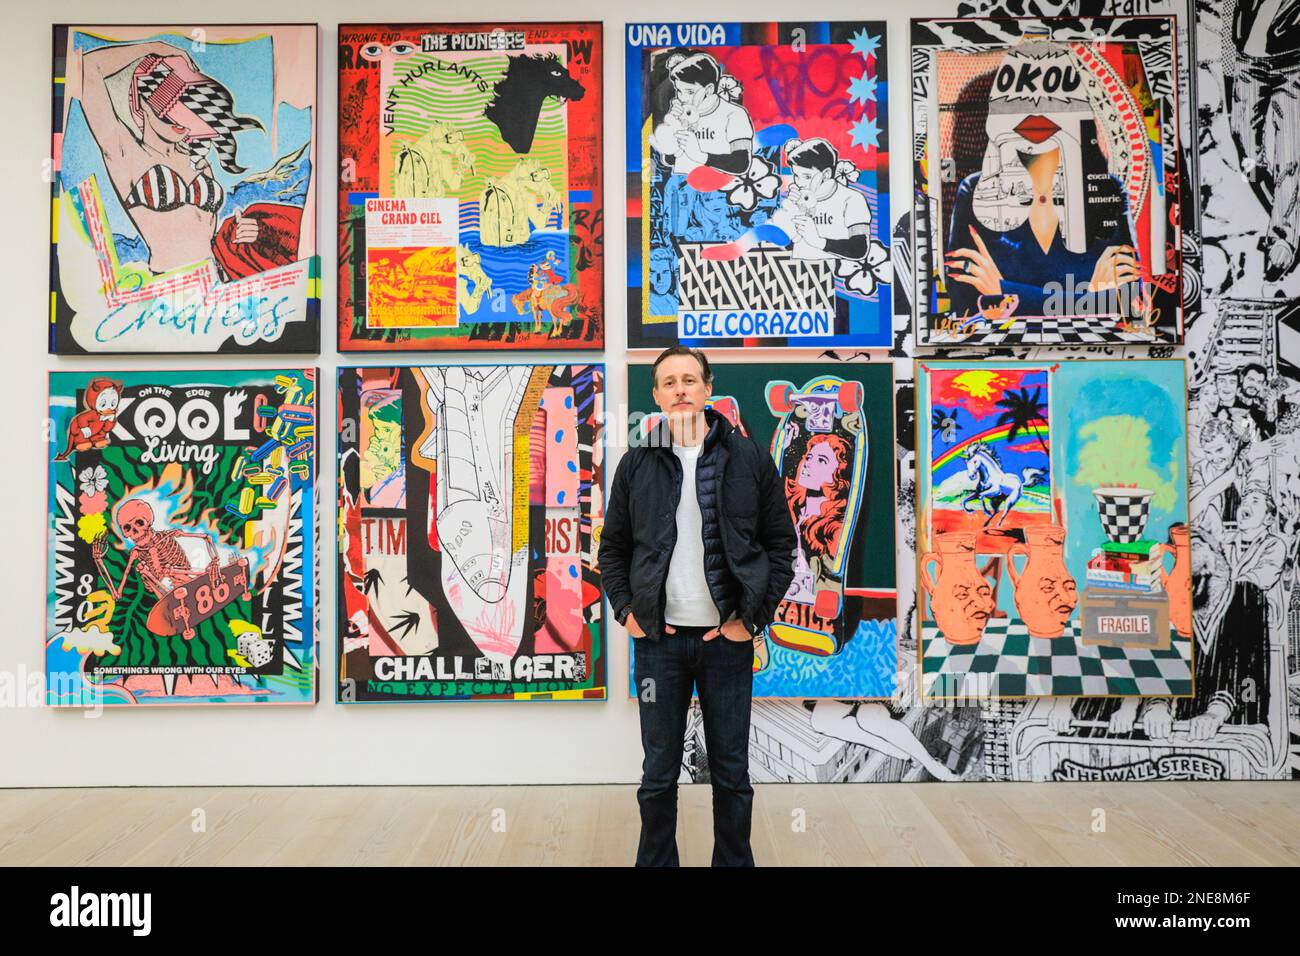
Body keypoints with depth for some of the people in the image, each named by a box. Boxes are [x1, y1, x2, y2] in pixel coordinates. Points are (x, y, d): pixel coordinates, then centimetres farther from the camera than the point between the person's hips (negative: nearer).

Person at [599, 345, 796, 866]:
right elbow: (612, 548, 11)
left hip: (728, 637, 0)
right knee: (659, 774, 10)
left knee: (732, 774, 10)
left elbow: (781, 545, 3)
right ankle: (655, 859, 27)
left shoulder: (750, 459, 1)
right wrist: (626, 610, -1)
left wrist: (754, 617, -4)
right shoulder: (637, 464, 4)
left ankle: (734, 859, 28)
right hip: (658, 640, 1)